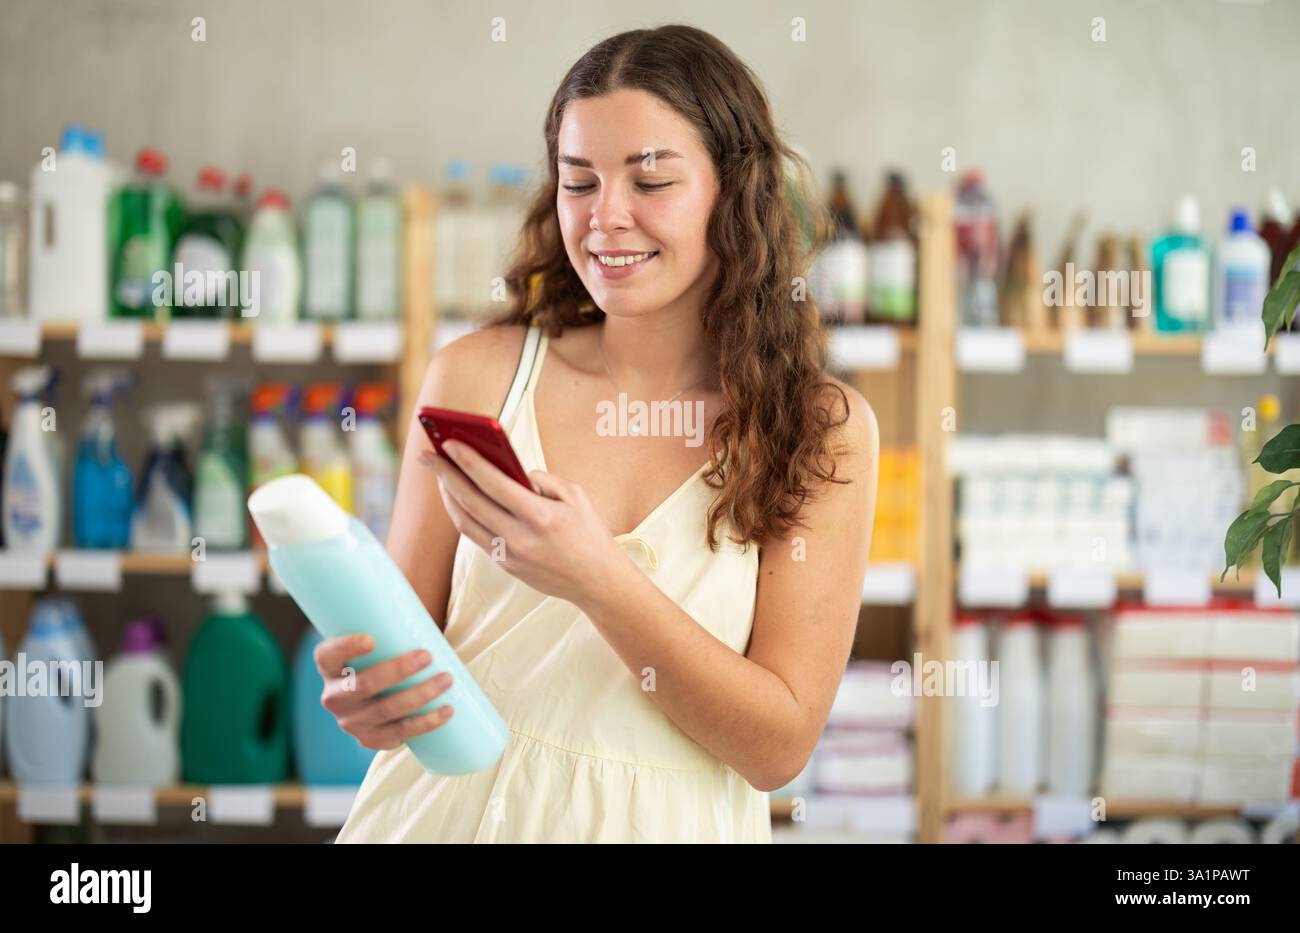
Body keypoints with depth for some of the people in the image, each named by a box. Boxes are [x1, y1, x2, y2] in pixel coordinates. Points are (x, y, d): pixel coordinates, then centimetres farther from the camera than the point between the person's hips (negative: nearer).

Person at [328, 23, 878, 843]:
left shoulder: (823, 429, -6)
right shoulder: (476, 377, -3)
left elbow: (779, 745, -10)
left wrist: (597, 579, -21)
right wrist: (370, 693, -19)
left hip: (660, 823, -2)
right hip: (450, 804, 3)